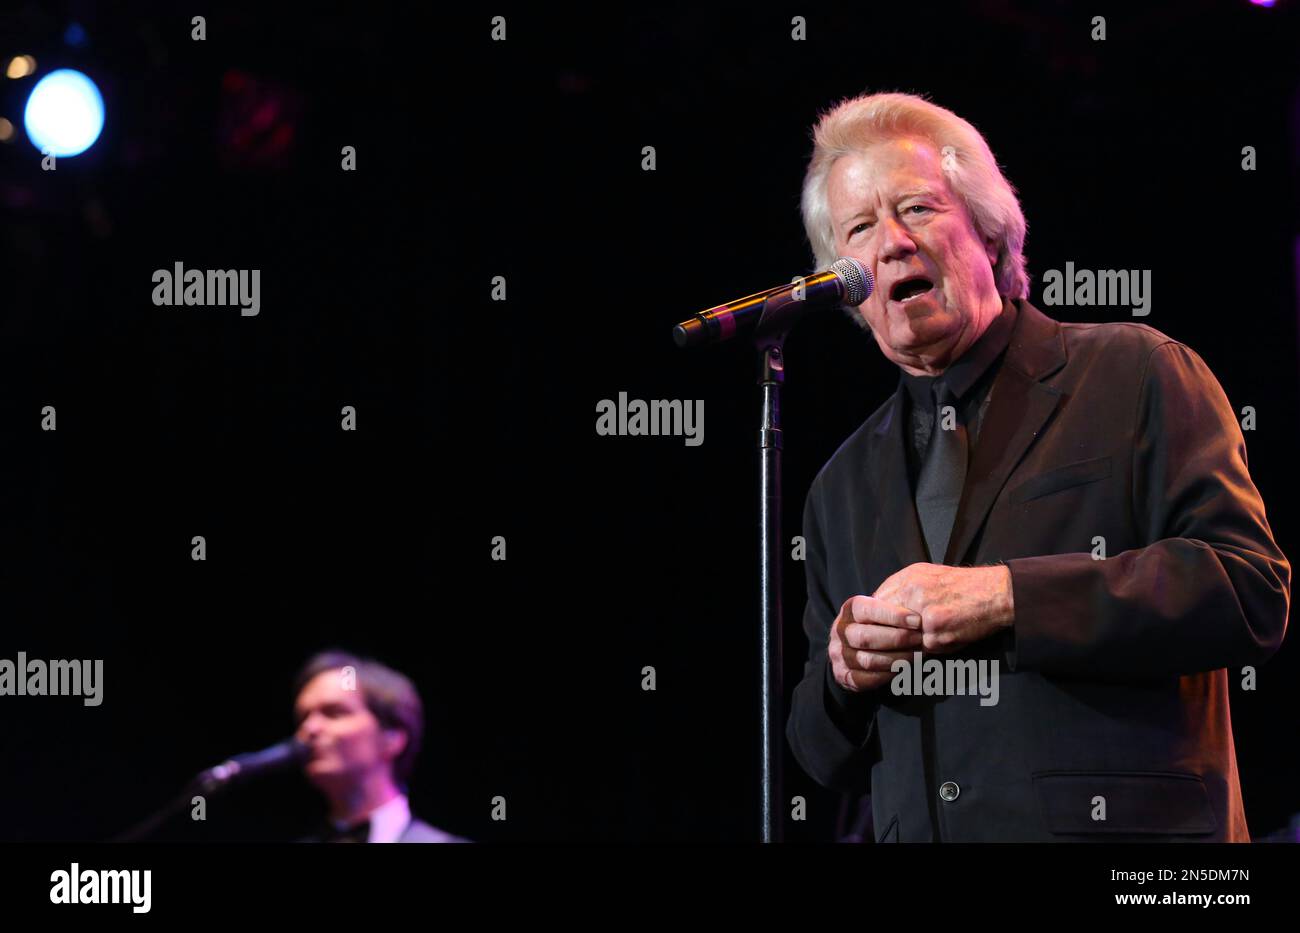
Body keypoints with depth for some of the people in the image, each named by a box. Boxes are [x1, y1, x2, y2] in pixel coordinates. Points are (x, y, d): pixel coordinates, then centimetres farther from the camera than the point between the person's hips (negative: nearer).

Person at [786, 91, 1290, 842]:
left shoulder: (1138, 378, 5)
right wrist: (844, 674, 0)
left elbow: (1252, 591, -7)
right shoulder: (845, 489, 19)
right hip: (917, 835, 5)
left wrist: (1005, 597, -12)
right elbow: (831, 761, 22)